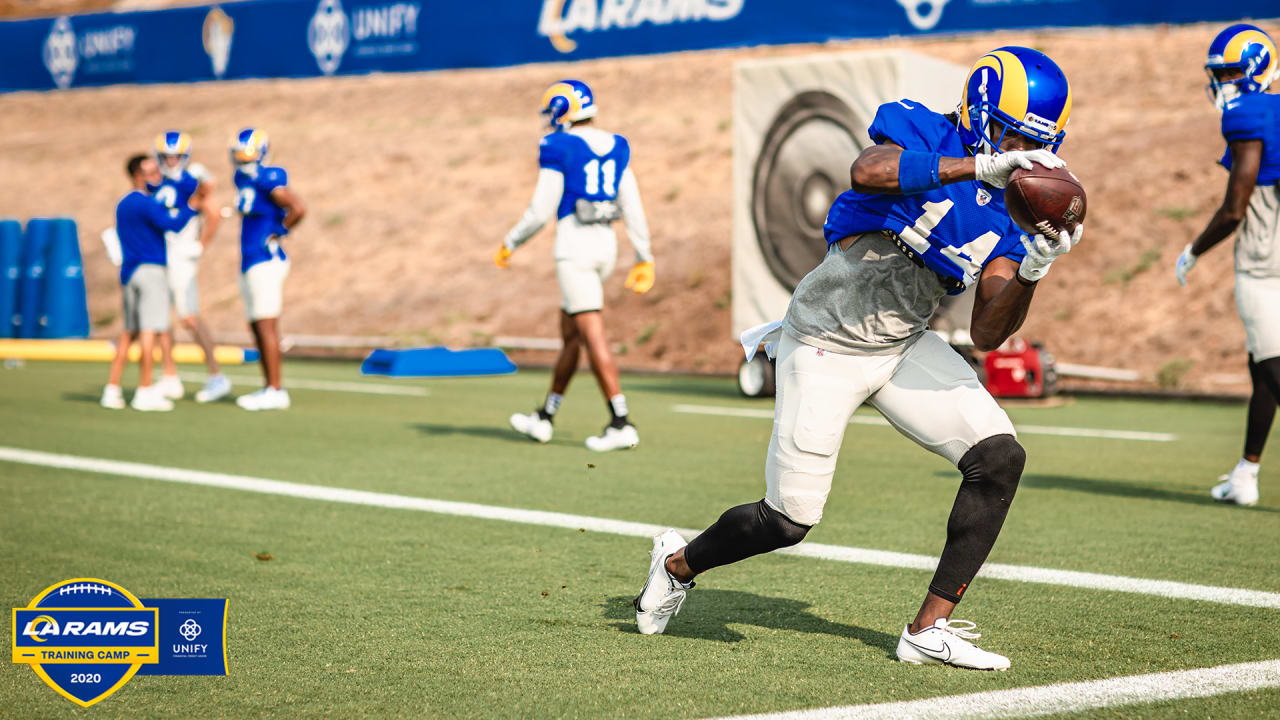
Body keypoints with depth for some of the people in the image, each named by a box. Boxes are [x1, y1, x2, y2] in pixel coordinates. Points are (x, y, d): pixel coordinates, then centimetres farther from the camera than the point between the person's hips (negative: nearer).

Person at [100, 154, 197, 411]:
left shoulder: (123, 205, 15)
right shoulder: (147, 204, -12)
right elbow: (172, 224, -23)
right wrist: (193, 206, -14)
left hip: (129, 272, 9)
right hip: (150, 270, -9)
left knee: (129, 332, 13)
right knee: (149, 330, -7)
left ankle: (112, 389, 10)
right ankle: (144, 391, -8)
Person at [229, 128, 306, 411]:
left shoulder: (269, 180, -14)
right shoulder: (242, 178, 14)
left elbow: (298, 209, -25)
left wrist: (278, 233, -13)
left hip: (265, 261, -10)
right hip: (250, 261, 10)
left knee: (266, 326, -9)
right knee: (257, 327, 12)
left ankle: (276, 391, -7)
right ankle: (270, 387, 17)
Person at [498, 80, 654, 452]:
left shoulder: (558, 148, -10)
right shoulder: (615, 147, 11)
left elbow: (541, 211, -11)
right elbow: (633, 208, 10)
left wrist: (510, 243, 3)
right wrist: (644, 257, 15)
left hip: (574, 243, -8)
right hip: (605, 243, 8)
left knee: (592, 336, -8)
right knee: (570, 333, 17)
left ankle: (621, 425, -14)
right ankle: (545, 417, 27)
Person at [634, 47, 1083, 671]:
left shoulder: (1005, 211, 2)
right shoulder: (922, 132, -13)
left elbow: (987, 334, -4)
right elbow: (866, 174, -38)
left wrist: (1032, 270, -22)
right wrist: (982, 164, -38)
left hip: (904, 348, 6)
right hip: (826, 349, -6)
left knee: (999, 456, -12)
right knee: (789, 520, -1)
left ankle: (928, 630, -4)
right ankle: (679, 563, 31)